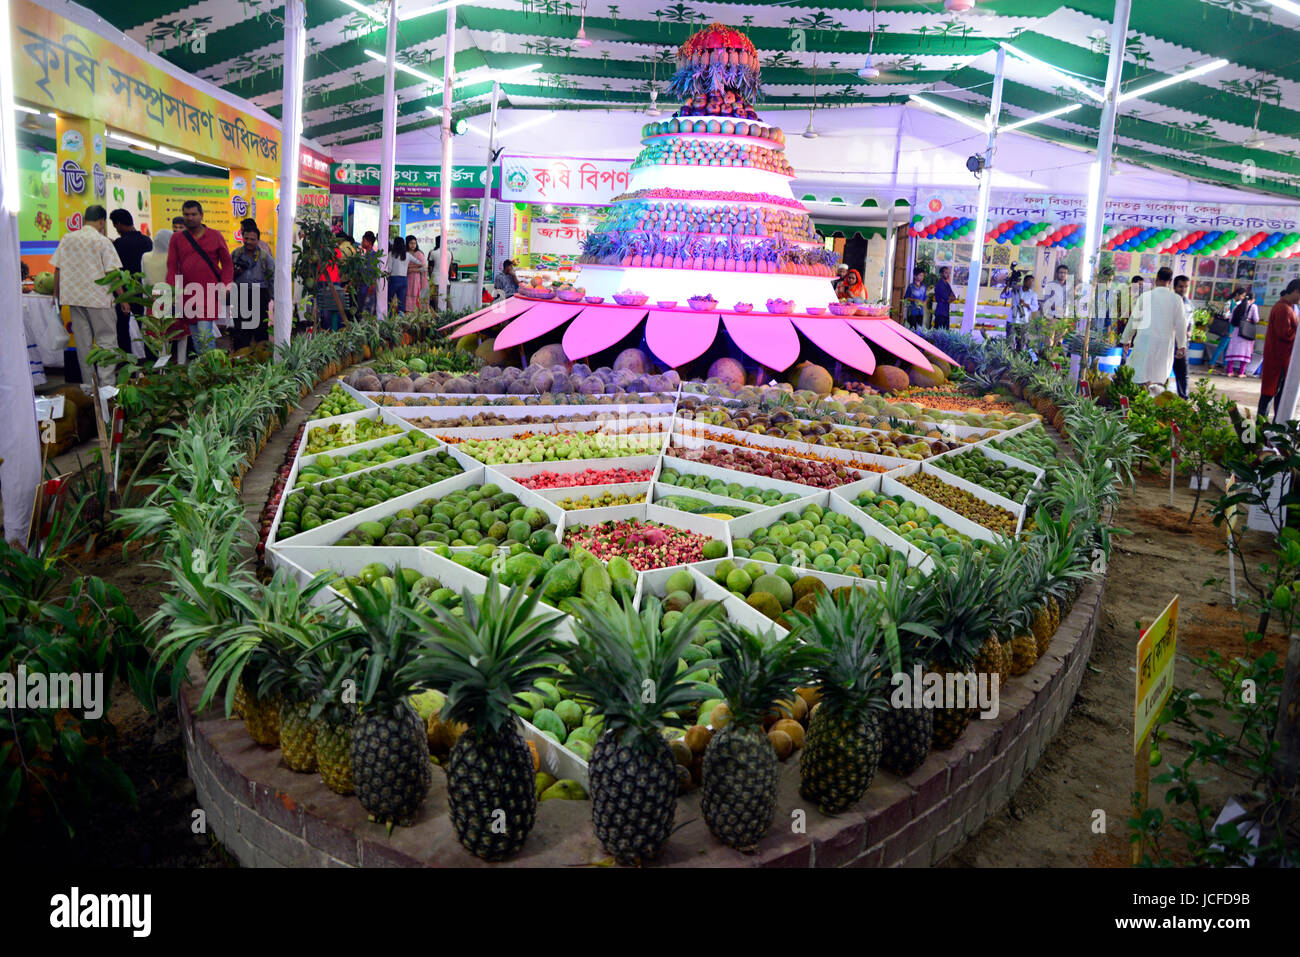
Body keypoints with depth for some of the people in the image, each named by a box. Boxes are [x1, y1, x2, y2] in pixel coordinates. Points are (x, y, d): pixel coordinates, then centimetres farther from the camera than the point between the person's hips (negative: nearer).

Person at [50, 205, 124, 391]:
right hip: (99, 298, -5)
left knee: (83, 343, 10)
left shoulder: (67, 239, 8)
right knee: (106, 341, -1)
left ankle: (88, 385, 15)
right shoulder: (103, 241, -7)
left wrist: (56, 295, 18)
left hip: (74, 298, 5)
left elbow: (57, 270, 9)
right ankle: (107, 384, -8)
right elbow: (111, 273, -12)